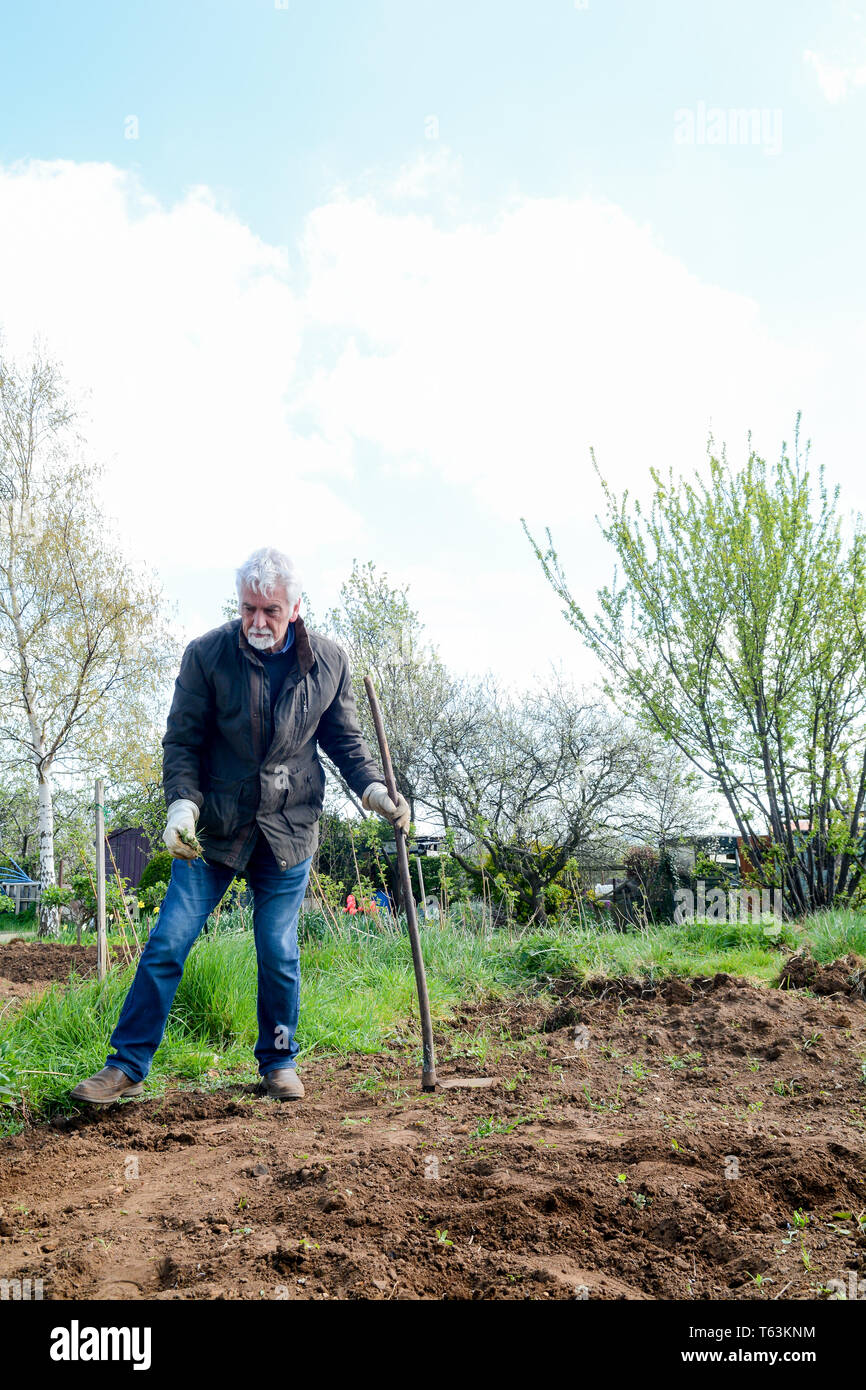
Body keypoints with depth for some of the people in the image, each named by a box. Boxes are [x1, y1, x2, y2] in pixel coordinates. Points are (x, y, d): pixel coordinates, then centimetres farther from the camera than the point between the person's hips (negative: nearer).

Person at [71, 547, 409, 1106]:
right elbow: (182, 740, -4)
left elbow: (346, 739, 8)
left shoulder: (329, 661, -3)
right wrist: (182, 802, -20)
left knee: (279, 955, 5)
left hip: (288, 829, 1)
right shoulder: (206, 654, -9)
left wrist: (373, 787, -8)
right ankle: (127, 1065, 12)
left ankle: (280, 1063, 26)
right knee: (167, 944, -2)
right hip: (215, 826, 0)